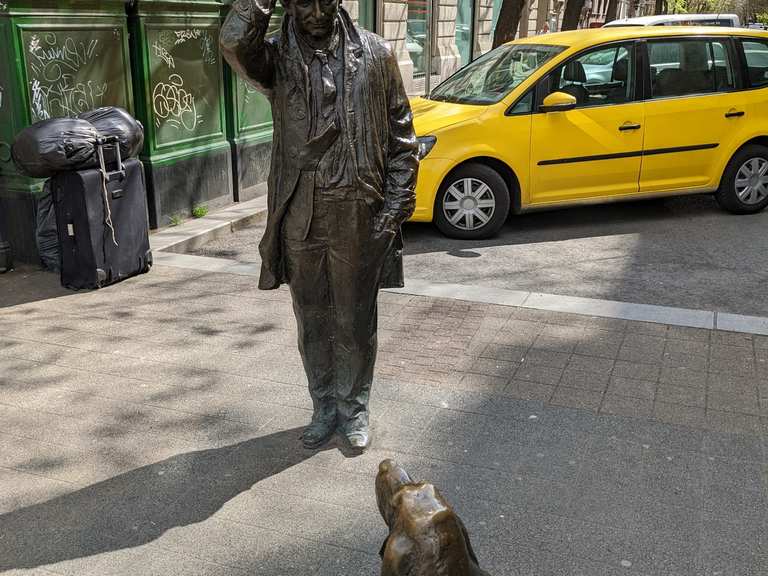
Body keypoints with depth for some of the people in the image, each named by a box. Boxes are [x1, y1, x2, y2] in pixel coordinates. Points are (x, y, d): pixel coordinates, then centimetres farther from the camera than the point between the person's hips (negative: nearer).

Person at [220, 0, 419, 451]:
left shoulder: (374, 53, 1)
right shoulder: (278, 57, 2)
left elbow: (402, 137, 2)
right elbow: (235, 42, -22)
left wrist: (396, 206, -4)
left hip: (359, 216, -1)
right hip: (300, 216, 1)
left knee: (356, 321, 10)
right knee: (313, 322, 13)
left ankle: (354, 409, 30)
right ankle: (325, 408, 32)